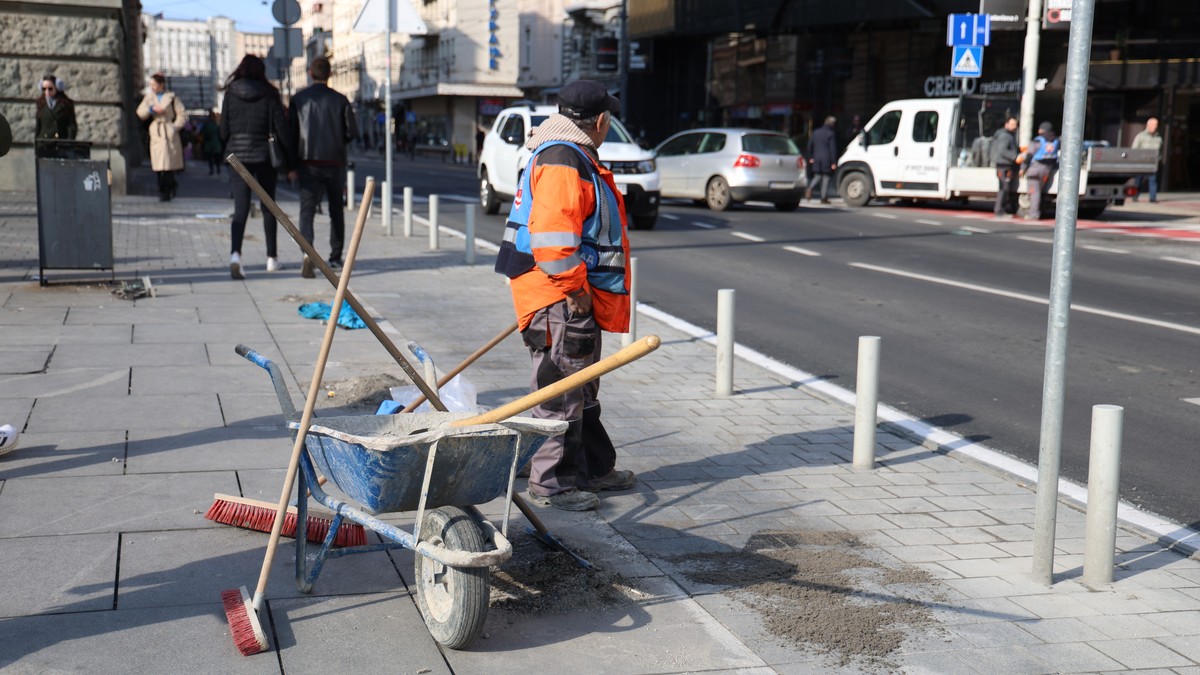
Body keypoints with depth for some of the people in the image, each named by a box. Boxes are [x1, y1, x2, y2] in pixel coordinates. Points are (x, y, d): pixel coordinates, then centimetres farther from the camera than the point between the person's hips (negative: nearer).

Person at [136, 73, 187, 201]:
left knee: (168, 163, -10)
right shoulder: (149, 97, 14)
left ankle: (164, 192, -3)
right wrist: (152, 108, -13)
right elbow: (140, 112, 4)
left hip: (169, 133, -4)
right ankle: (172, 186, 20)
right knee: (157, 165, 2)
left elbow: (182, 115, 1)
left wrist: (175, 127, -11)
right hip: (155, 133, 4)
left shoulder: (172, 97, 3)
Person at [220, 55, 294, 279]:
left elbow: (224, 130, 1)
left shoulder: (231, 94, 1)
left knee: (240, 209, -3)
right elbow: (281, 128, -5)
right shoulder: (269, 95, -3)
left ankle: (235, 253, -26)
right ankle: (272, 258, 21)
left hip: (238, 156, 1)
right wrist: (289, 161, 1)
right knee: (268, 206, 14)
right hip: (264, 157, 0)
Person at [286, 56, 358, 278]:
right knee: (336, 210, 16)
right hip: (335, 163, 1)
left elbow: (291, 133, -1)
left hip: (309, 163, -1)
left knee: (307, 210, -7)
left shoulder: (298, 99, 0)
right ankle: (335, 257, 23)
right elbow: (352, 132, -2)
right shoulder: (340, 100, -2)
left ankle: (307, 253, -29)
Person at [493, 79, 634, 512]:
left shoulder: (576, 158, 18)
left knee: (582, 389, 19)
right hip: (559, 298, -11)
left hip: (577, 298, 11)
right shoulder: (562, 161, -18)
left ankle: (594, 468, 31)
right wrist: (574, 288, -21)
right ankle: (550, 481, 4)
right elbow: (551, 233, -27)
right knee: (559, 388, -4)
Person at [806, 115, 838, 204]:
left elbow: (810, 145, 12)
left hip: (816, 159, 5)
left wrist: (810, 157, 19)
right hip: (827, 159, -5)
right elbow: (833, 149, -11)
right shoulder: (831, 134, -9)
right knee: (826, 178, 3)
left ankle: (810, 188, -12)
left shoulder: (816, 132, 9)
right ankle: (824, 198, 2)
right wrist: (833, 162, -9)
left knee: (817, 177, 16)